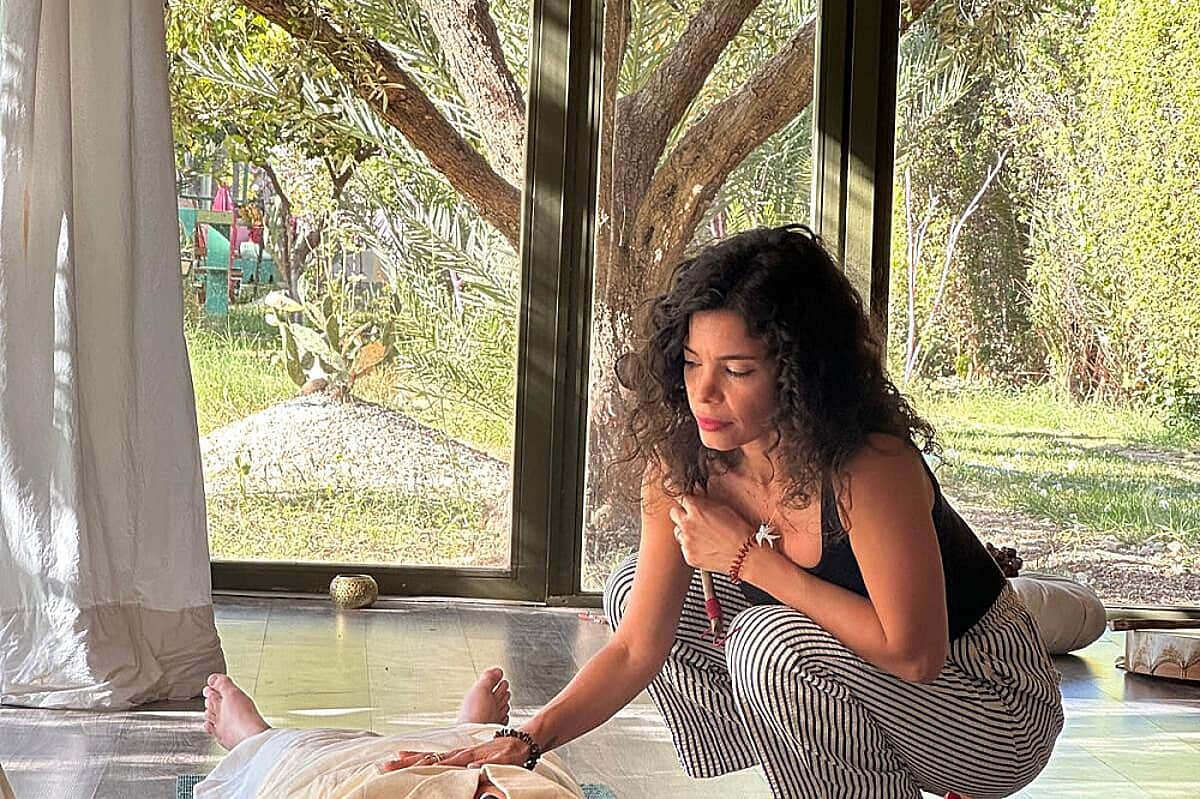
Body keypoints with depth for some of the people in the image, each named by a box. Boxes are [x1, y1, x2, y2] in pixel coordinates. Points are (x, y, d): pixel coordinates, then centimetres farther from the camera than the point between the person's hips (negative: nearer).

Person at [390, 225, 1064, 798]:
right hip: (866, 676, 7)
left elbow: (913, 652, -30)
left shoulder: (870, 466, -31)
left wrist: (750, 558, -27)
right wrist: (527, 741, -25)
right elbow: (636, 648, -10)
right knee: (637, 588, 0)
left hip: (994, 709, -7)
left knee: (773, 642, -32)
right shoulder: (681, 469, -11)